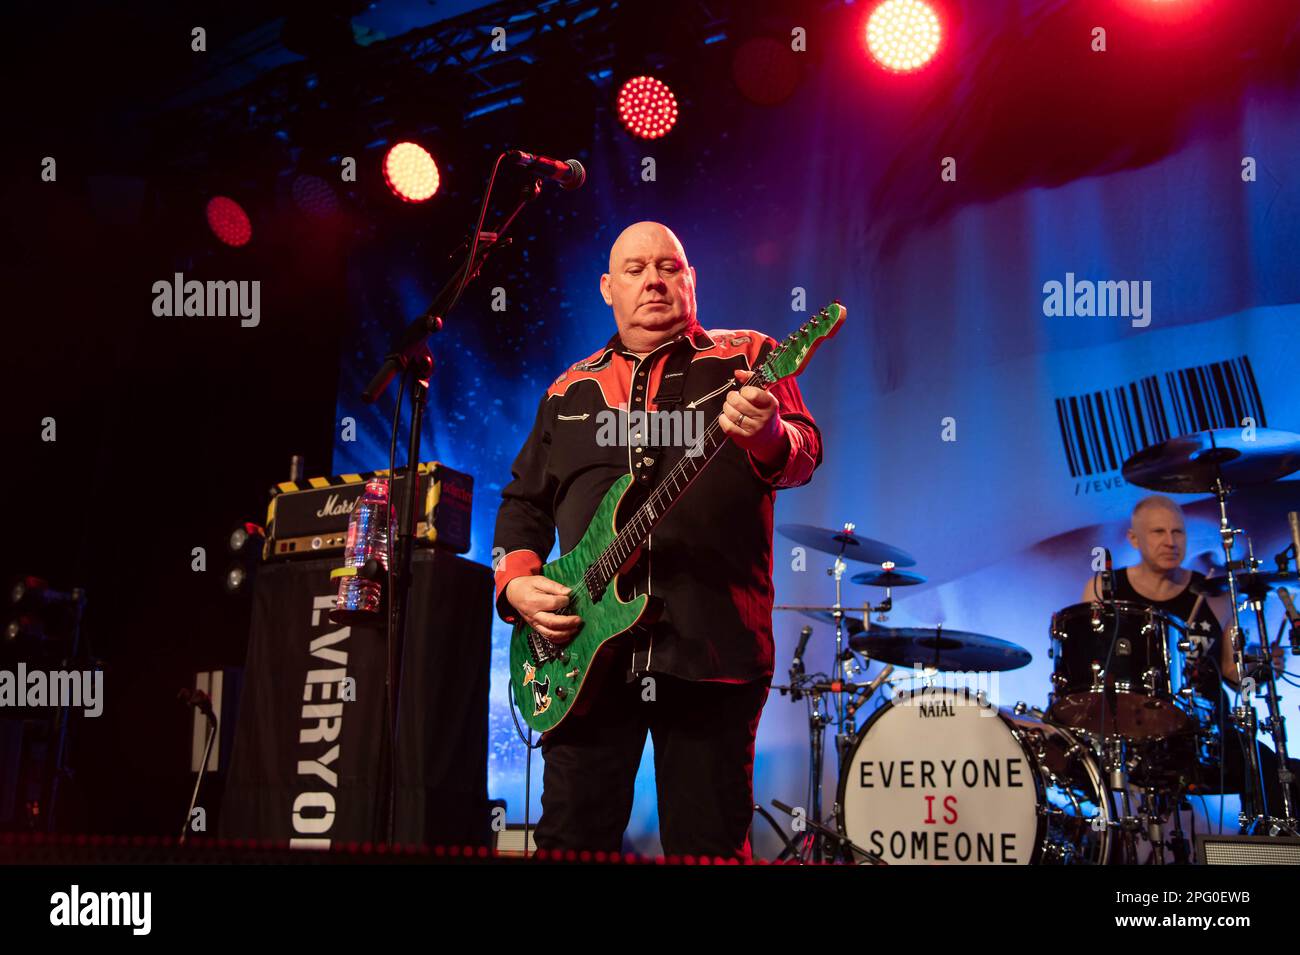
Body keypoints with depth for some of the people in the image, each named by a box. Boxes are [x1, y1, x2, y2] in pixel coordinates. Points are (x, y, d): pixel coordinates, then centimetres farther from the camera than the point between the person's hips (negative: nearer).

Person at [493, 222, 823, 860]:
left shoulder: (745, 359, 6)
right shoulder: (571, 390, 17)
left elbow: (803, 455, -9)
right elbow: (524, 500, 20)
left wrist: (766, 435, -33)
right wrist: (517, 581, 2)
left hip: (713, 646, -3)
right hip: (585, 647, 3)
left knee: (709, 846, 4)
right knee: (572, 837, 6)